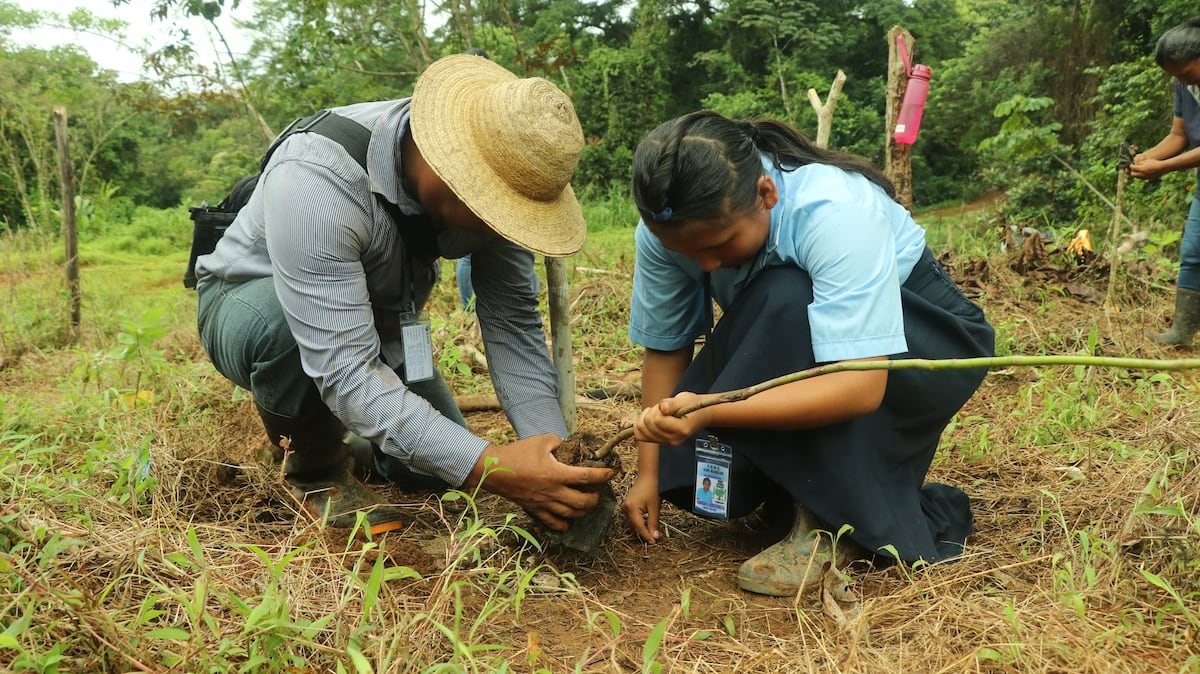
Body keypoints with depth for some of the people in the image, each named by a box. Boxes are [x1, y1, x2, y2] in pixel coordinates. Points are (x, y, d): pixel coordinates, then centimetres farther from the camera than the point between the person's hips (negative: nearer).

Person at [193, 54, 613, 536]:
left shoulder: (495, 177, -22)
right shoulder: (316, 179, -40)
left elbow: (514, 325, -20)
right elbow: (345, 370, -43)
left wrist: (556, 452, -32)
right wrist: (490, 468, -49)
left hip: (373, 314, 5)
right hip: (250, 304, -5)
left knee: (438, 469, -3)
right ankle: (313, 467, -6)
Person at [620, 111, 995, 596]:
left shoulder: (836, 211, -35)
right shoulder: (669, 228, -19)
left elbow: (860, 387, -42)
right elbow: (665, 347, -9)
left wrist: (710, 412, -51)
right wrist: (650, 473, -13)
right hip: (784, 359, 5)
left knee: (782, 302, -36)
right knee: (695, 473, -16)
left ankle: (824, 518, -21)